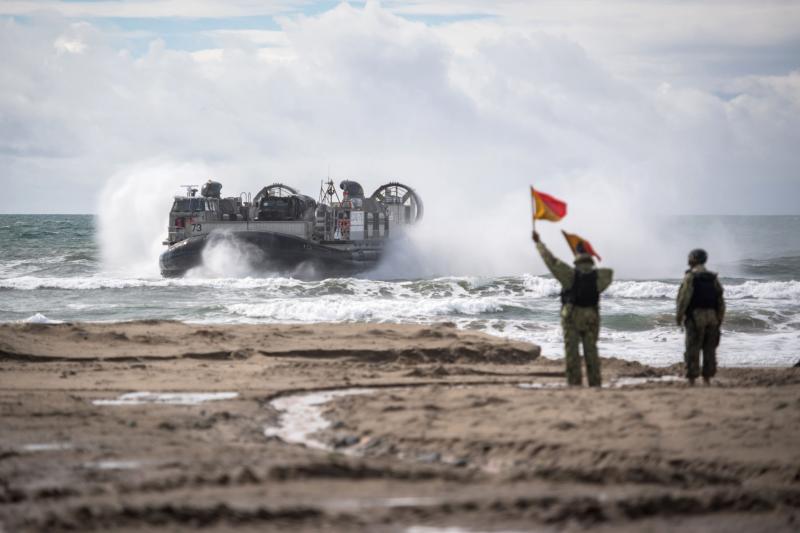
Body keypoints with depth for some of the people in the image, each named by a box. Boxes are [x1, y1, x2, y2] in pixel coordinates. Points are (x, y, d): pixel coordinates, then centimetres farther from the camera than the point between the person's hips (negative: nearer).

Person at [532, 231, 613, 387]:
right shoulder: (597, 276, 4)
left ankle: (574, 382, -9)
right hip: (591, 316, 2)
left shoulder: (570, 274, -2)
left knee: (571, 350, -2)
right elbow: (609, 273, 27)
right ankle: (595, 383, 2)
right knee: (591, 350, 6)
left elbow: (550, 259, 1)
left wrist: (538, 242, 10)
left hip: (571, 315, -2)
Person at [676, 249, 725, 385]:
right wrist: (719, 320, 14)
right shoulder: (713, 278, 10)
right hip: (712, 317, 5)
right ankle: (707, 379, 10)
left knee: (693, 350, -3)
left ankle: (691, 380, -6)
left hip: (695, 317, -5)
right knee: (709, 350, 10)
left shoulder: (690, 277, -6)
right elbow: (721, 301, 9)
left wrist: (679, 316, -5)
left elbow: (684, 298, -13)